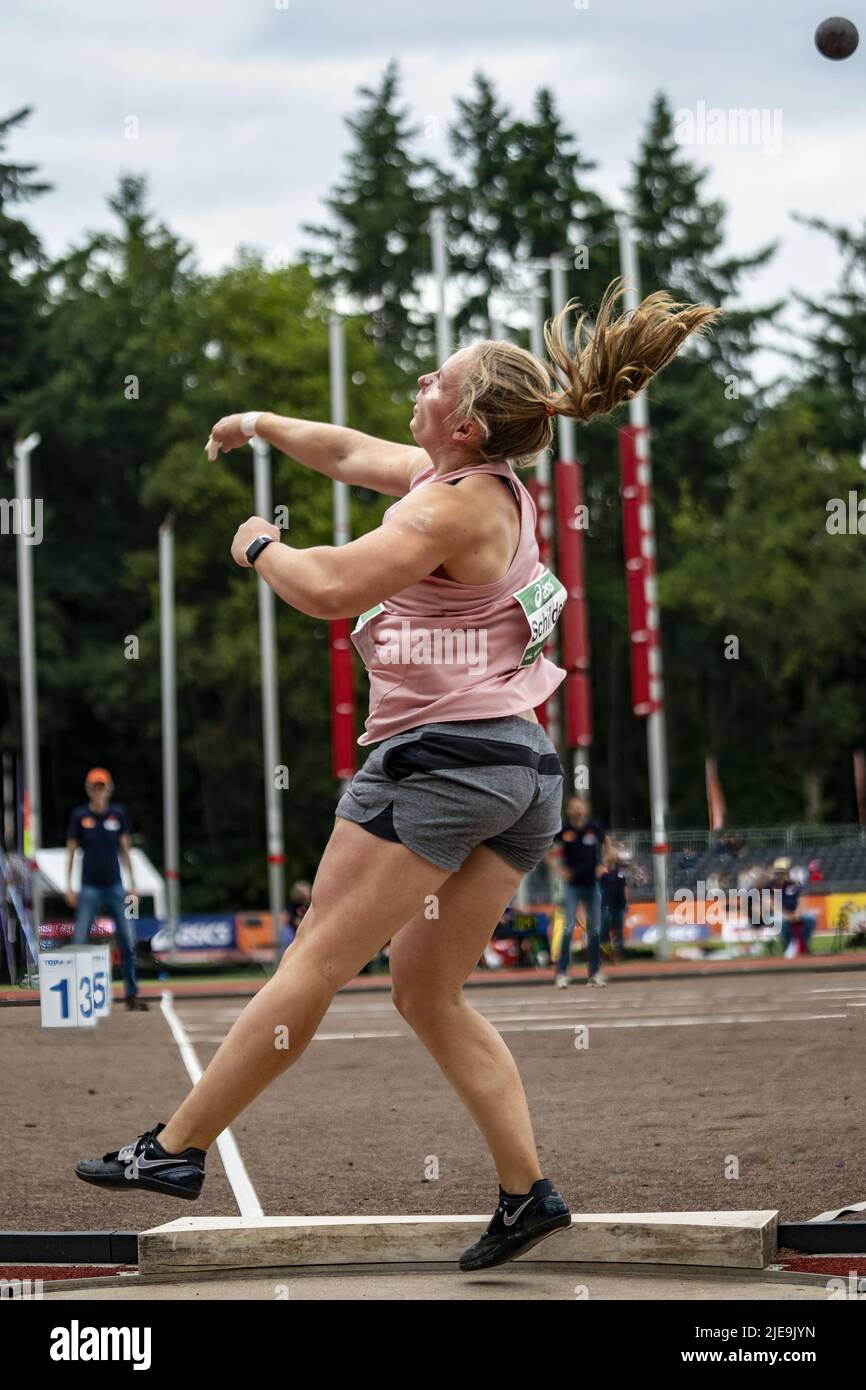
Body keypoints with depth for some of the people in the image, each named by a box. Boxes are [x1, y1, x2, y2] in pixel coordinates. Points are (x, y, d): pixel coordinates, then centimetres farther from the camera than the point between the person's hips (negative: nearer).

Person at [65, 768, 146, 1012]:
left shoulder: (118, 813, 4)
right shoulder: (79, 816, -2)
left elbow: (124, 849, 10)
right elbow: (70, 852, 3)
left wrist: (132, 884, 9)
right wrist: (69, 887, -1)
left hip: (114, 885, 2)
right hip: (90, 887, -2)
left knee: (127, 942, 2)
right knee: (79, 942, -5)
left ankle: (132, 994, 10)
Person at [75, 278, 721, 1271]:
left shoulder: (457, 504, -13)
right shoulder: (487, 483, 15)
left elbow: (329, 589, -18)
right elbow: (350, 454, 31)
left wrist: (260, 546, 1)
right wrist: (263, 425, 39)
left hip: (440, 753, -9)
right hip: (522, 770, 9)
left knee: (315, 964, -5)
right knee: (428, 993, 11)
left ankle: (178, 1147, 1)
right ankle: (527, 1191, 3)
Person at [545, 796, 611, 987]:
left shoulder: (595, 828, 0)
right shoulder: (563, 830, -6)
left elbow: (607, 844, 19)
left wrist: (602, 865, 8)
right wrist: (558, 870, -5)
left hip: (592, 883, 3)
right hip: (572, 884, -3)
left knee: (594, 929, 6)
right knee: (568, 928, -11)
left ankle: (595, 972, 14)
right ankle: (561, 973, -9)